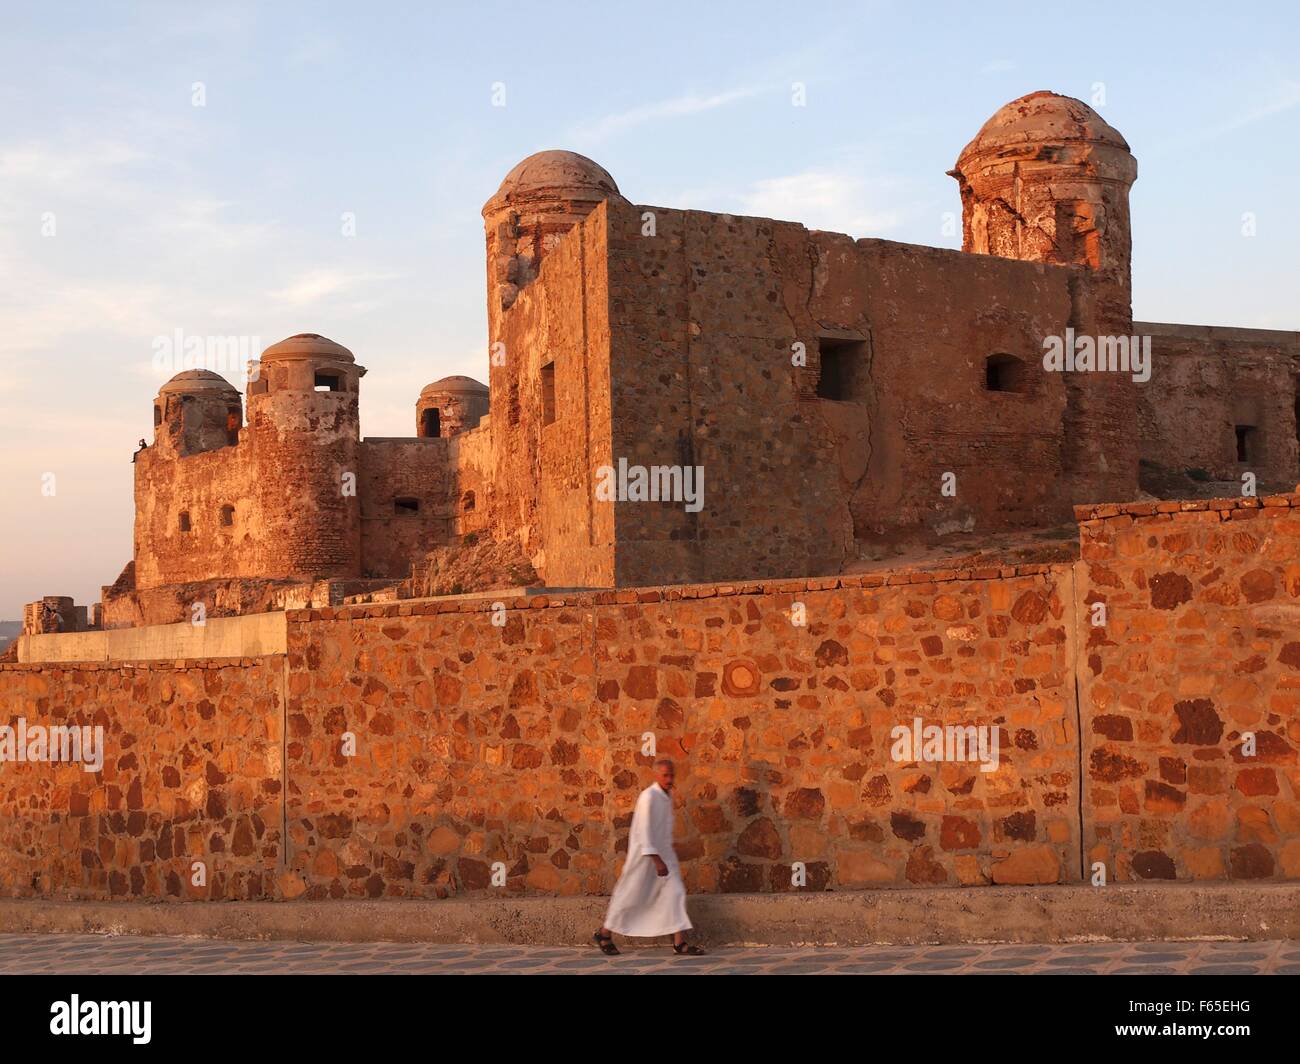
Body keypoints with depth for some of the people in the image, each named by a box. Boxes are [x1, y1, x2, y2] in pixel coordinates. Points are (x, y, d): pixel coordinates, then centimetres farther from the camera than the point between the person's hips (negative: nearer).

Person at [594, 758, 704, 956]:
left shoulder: (667, 795, 8)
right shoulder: (648, 797, -19)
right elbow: (644, 831, -22)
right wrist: (656, 861, -25)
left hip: (663, 853, 8)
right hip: (645, 854, -8)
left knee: (676, 893, -3)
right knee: (631, 895, 4)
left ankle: (679, 943, -4)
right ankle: (604, 934, 21)